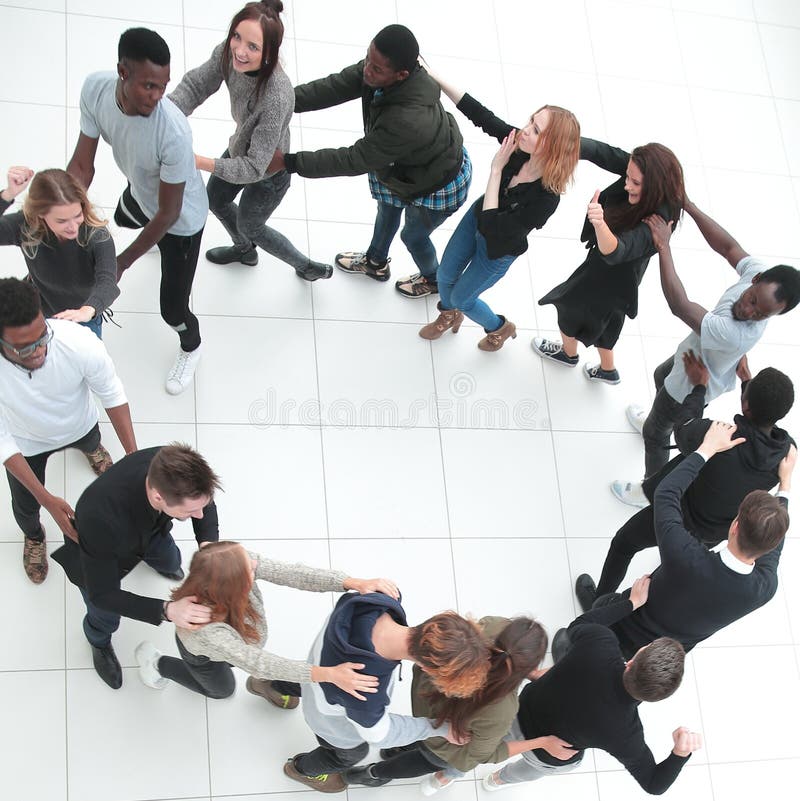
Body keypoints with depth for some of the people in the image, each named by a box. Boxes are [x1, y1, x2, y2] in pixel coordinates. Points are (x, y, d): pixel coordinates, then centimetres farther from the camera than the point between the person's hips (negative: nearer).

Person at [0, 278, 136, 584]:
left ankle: (90, 449, 76)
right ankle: (33, 536, 61)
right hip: (26, 444, -1)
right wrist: (47, 500, -35)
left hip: (78, 425, 1)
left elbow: (112, 394, -23)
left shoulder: (80, 343, -44)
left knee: (91, 443, 36)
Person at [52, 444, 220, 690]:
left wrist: (207, 544, -33)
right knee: (105, 618, 22)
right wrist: (167, 610, -47)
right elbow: (102, 595, -36)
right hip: (96, 556, -4)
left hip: (149, 530, 4)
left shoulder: (173, 469, -40)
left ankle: (157, 562, 70)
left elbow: (205, 504, -15)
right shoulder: (100, 519, -51)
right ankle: (99, 642, 58)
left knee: (170, 561, 33)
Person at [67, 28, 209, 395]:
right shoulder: (95, 89, -30)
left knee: (172, 309, 6)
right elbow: (81, 164, -20)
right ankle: (154, 240, 79)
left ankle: (191, 347, 44)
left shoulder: (173, 133, -45)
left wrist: (122, 264, -27)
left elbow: (168, 214, -32)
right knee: (122, 219, 40)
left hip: (181, 219, -6)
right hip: (140, 192, 6)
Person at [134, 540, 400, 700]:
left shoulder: (243, 564, -41)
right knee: (222, 689, 28)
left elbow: (294, 574, -40)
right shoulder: (207, 629, -52)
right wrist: (329, 675, -55)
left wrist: (356, 583, -49)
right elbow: (257, 663, -49)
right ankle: (157, 663, 39)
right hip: (202, 654, -3)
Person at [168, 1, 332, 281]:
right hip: (240, 148, 7)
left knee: (250, 227, 22)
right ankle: (244, 251, 63)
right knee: (215, 201, 31)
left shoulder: (276, 98, -45)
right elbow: (195, 84, -20)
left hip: (268, 171, -7)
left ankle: (308, 267, 47)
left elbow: (254, 167, -39)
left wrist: (201, 162, -46)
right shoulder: (228, 53, -28)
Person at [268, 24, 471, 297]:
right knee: (387, 208, 32)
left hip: (438, 185, -7)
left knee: (413, 236, 21)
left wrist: (289, 162, -37)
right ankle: (376, 263, 62)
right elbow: (334, 86, -21)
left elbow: (355, 159, -40)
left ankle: (432, 280, 55)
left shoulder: (408, 121, -49)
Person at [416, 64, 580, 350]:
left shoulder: (546, 198, -42)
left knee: (462, 298, 17)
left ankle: (500, 327, 49)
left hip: (499, 251, -5)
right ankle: (449, 316, 60)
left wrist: (496, 169, -40)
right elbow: (480, 114, -20)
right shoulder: (518, 144, -29)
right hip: (477, 217, 5)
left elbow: (493, 228, -39)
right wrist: (434, 78, -24)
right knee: (444, 277, 25)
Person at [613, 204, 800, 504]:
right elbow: (727, 245, -20)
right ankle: (658, 421, 70)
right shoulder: (759, 271, -32)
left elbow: (680, 306, -52)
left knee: (655, 435, 19)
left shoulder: (739, 335, -50)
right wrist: (687, 204, -25)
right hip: (693, 357, 8)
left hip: (691, 388, -8)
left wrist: (663, 245, -48)